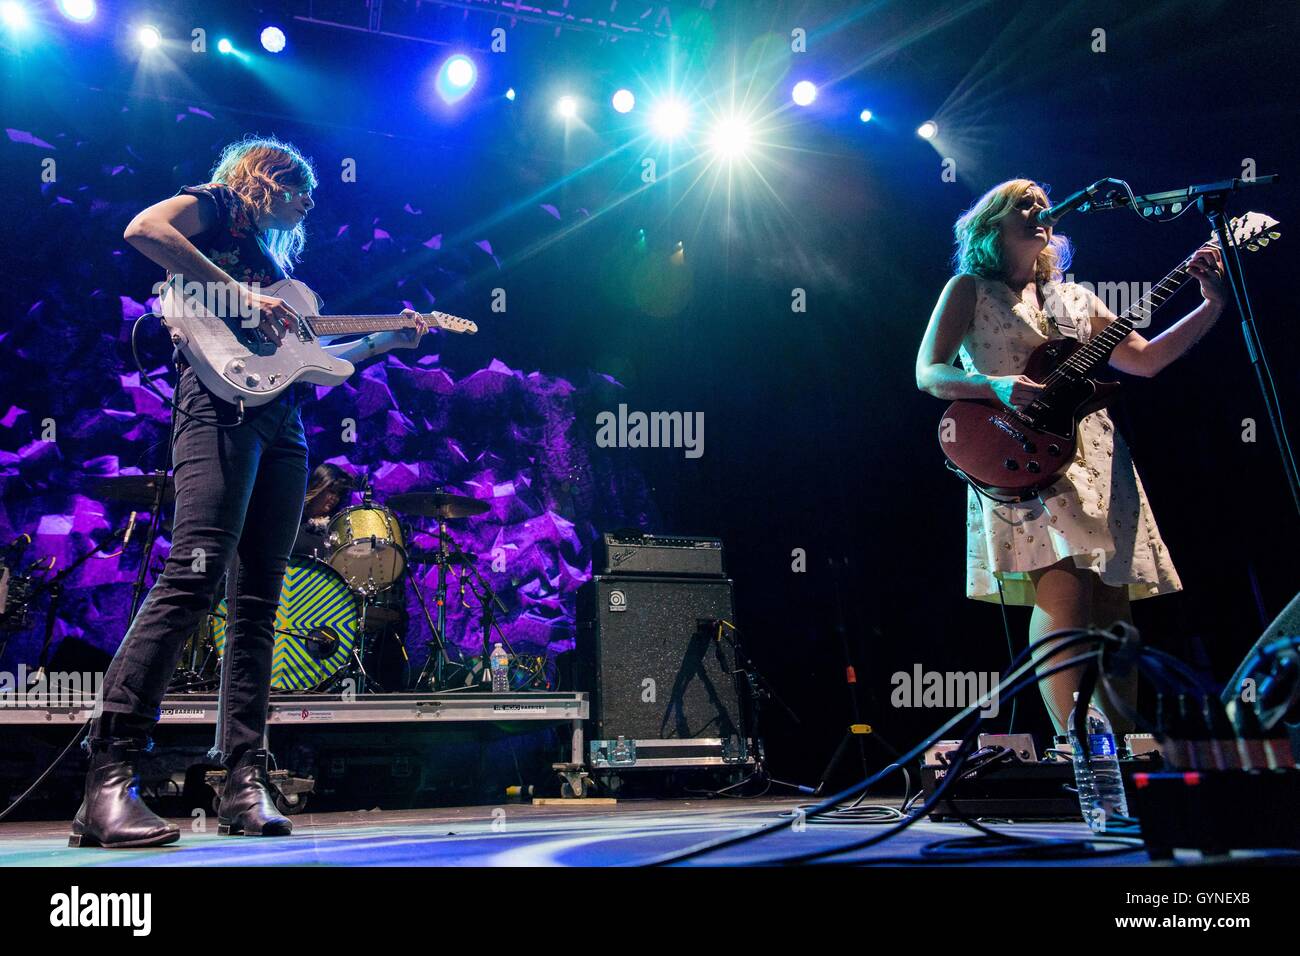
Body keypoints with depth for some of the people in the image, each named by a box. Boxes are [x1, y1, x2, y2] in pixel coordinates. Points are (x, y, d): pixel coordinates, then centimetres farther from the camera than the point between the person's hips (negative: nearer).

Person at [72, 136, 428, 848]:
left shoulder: (280, 258, 33)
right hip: (221, 402, -8)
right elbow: (142, 229, -8)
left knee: (258, 599, 0)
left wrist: (384, 340, 28)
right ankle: (109, 776, -24)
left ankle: (244, 784, -2)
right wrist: (237, 294, -11)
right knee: (195, 574, -23)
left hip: (281, 422, 8)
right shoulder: (218, 207, 13)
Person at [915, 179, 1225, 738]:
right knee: (1064, 596, -22)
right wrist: (999, 386, -18)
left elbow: (1145, 359, 20)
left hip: (1096, 459, 5)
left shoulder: (1073, 297, 24)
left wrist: (1212, 303, 11)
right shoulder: (969, 289, 10)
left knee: (1113, 608, -3)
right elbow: (928, 373, 0)